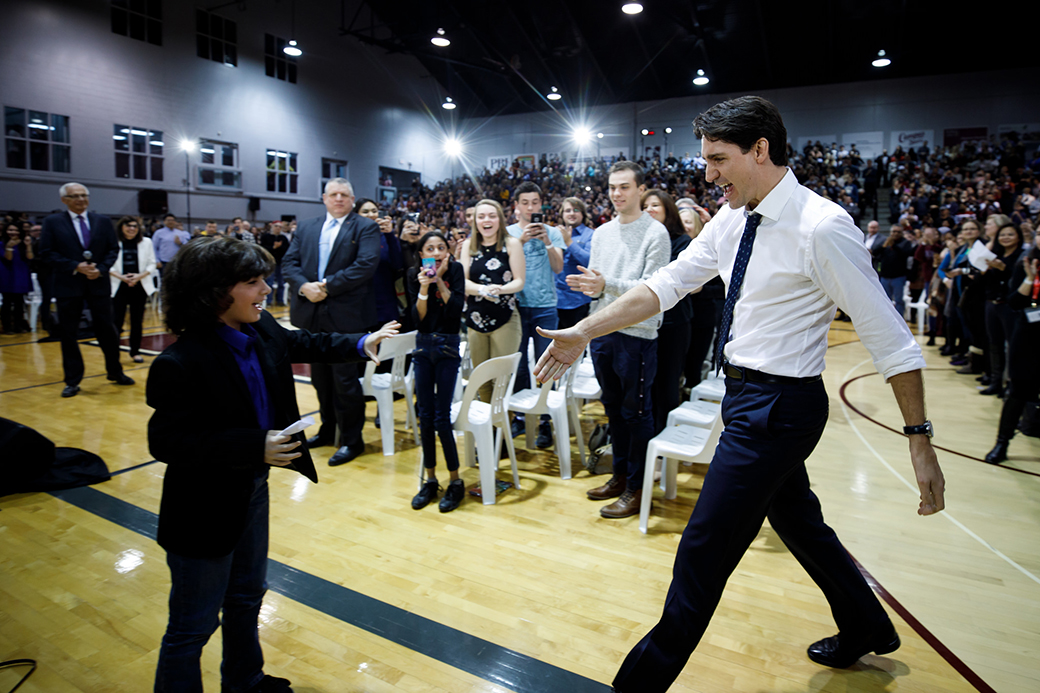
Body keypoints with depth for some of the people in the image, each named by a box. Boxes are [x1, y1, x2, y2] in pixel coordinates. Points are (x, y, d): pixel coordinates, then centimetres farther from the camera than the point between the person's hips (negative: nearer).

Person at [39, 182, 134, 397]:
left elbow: (113, 249, 6)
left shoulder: (103, 221, 7)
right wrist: (75, 267, -15)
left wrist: (101, 269, -10)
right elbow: (47, 252, -3)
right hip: (68, 285, -1)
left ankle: (115, 372, 21)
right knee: (69, 333, 4)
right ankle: (72, 381, 13)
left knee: (107, 329, 6)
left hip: (98, 283, 1)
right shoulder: (53, 222, 1)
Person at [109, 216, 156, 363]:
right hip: (119, 286, -2)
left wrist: (140, 276, -10)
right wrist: (120, 277, -15)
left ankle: (135, 352, 16)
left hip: (140, 286, 2)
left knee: (137, 320, 6)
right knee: (117, 319, -5)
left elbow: (152, 264, 5)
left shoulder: (146, 242, 5)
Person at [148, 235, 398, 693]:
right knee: (194, 624, 11)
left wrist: (360, 345, 7)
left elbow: (301, 344, 14)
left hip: (253, 488, 9)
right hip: (205, 508, -8)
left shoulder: (260, 330, -6)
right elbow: (167, 443, -27)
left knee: (247, 596, 28)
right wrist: (255, 447, -35)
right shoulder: (179, 364, -27)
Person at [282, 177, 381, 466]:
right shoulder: (305, 227, 15)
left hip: (346, 315, -5)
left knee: (346, 379, -2)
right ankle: (328, 429, 32)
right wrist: (303, 286, -12)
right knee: (321, 377, 16)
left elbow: (366, 265, -14)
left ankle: (352, 440, 10)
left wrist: (327, 286, -17)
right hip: (311, 313, 6)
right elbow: (289, 261, 8)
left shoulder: (365, 228, -1)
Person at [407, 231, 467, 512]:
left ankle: (455, 482, 7)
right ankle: (430, 480, 19)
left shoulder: (455, 269, -5)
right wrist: (424, 289, -19)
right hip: (423, 346, 3)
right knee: (424, 415, 6)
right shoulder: (414, 275, 0)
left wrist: (440, 280, -16)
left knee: (442, 417, -6)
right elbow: (417, 318, -7)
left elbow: (457, 308, -14)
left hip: (448, 346, -3)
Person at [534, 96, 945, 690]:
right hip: (748, 395, 9)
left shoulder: (821, 228, -20)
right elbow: (666, 284, 3)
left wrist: (920, 440, -15)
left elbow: (891, 337, -16)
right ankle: (867, 629, 53)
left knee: (703, 553, -1)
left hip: (778, 406, -9)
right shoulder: (732, 221, 4)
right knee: (799, 523, 26)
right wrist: (583, 333, -4)